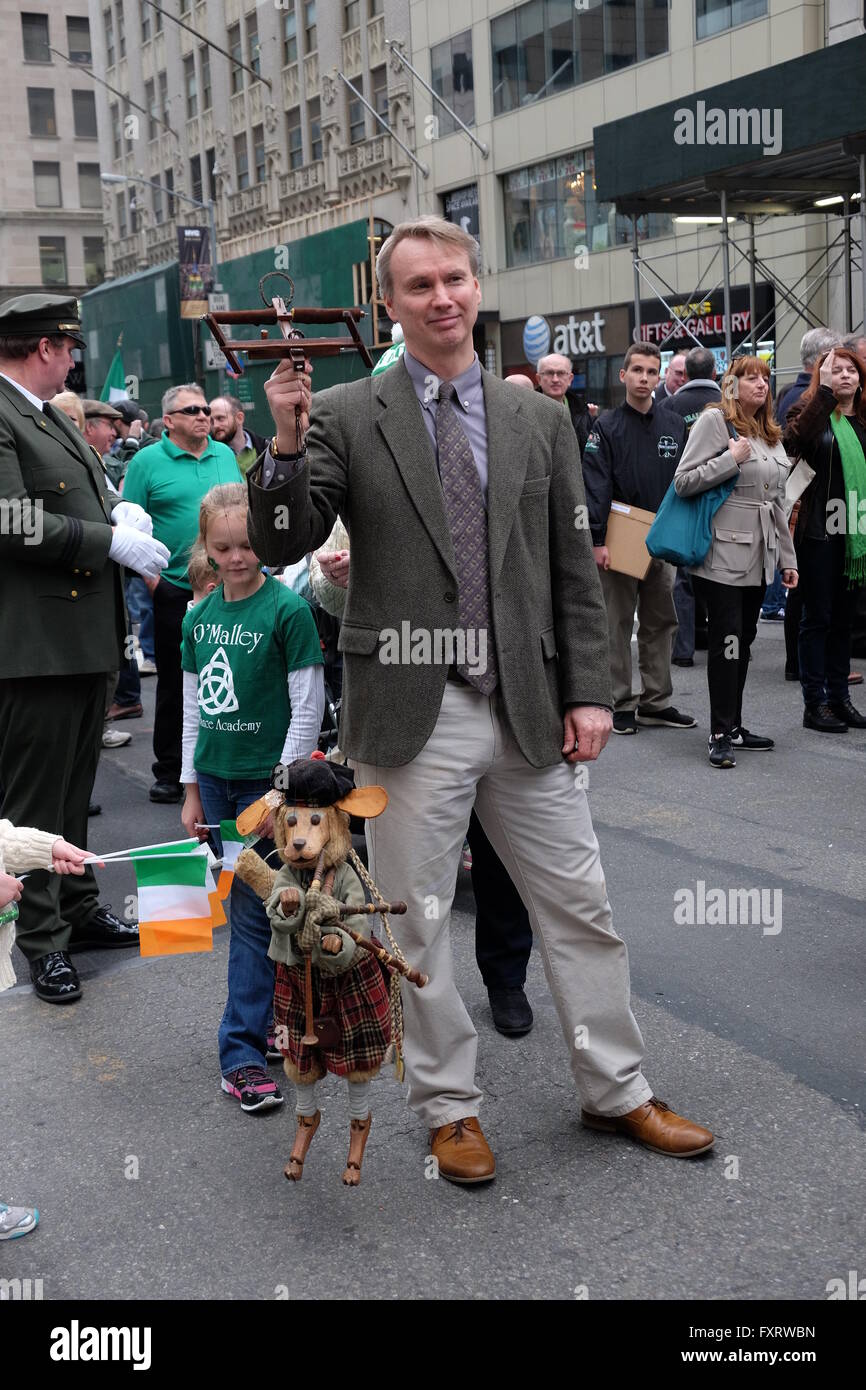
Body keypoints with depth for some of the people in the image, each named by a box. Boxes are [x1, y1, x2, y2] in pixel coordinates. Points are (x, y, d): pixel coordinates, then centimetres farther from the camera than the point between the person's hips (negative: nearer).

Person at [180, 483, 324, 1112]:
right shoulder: (200, 617, 8)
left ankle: (243, 1051, 6)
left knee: (254, 912, -2)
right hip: (215, 778, 5)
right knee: (243, 906, 8)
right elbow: (194, 709, 14)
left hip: (268, 778, -5)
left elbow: (308, 709, -10)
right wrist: (192, 790, 12)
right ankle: (283, 1010, 22)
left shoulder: (289, 609, -10)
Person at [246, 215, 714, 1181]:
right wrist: (284, 445, -21)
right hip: (409, 715, -2)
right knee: (416, 924, 8)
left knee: (579, 909, 11)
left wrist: (588, 690, 3)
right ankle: (449, 1108, 27)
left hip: (528, 711, 3)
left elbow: (574, 568, 9)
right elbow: (281, 546, -6)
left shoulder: (538, 420, 9)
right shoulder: (344, 418, 0)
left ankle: (617, 1092, 29)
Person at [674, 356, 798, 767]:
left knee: (743, 640, 10)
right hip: (723, 556, -7)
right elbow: (683, 482, -10)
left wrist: (787, 558, 17)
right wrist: (731, 459, -16)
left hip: (759, 558, 7)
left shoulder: (771, 435, 17)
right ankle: (720, 733, -1)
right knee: (727, 641, -7)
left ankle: (733, 726, 18)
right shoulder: (714, 421, -5)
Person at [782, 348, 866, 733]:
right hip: (819, 531, -5)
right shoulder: (811, 412, -3)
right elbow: (798, 439, -27)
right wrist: (824, 389, -24)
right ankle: (815, 704, 6)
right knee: (818, 618, 0)